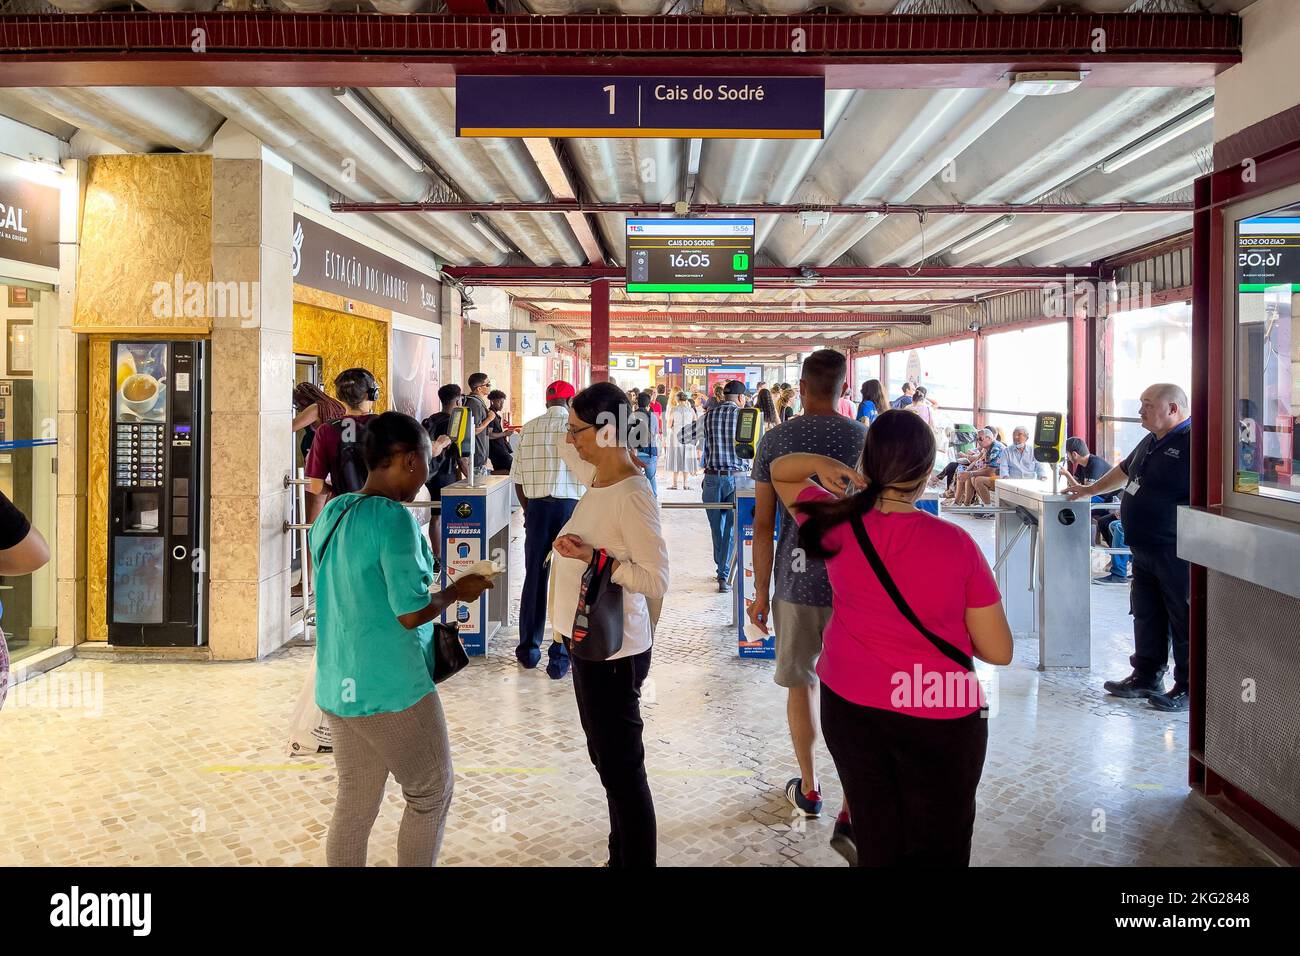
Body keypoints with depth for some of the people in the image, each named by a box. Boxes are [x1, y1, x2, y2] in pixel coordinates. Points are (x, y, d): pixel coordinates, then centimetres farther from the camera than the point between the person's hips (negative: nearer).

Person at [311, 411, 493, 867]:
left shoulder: (331, 514, 7)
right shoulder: (394, 518, -19)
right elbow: (411, 613, -19)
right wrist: (456, 591, -3)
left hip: (337, 686, 8)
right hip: (391, 688, -7)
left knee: (354, 804, 15)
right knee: (431, 794, 12)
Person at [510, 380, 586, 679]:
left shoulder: (528, 428, 5)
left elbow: (518, 478, 6)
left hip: (537, 508, 3)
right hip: (572, 506, -3)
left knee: (534, 577, 13)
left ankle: (529, 650, 23)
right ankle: (559, 656, 6)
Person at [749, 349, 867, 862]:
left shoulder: (774, 441, -3)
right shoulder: (863, 439, -3)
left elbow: (763, 524, -3)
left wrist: (760, 591, 6)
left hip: (795, 581, 0)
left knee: (801, 684, 18)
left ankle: (809, 790, 32)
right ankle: (852, 813, -2)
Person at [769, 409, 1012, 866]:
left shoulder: (837, 525, -9)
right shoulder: (956, 544, -17)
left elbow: (779, 471, 11)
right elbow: (998, 652, -10)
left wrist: (822, 464, -10)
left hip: (849, 706, 3)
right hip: (940, 716, -3)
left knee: (877, 844, 19)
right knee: (937, 849, 14)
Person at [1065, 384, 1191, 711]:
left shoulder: (1192, 442, -15)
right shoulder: (1151, 442, 17)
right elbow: (1124, 470, 35)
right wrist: (1090, 489, 41)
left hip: (1177, 552, -10)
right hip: (1144, 549, 10)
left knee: (1183, 619, -1)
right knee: (1146, 614, 15)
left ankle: (1188, 688, 8)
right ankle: (1146, 677, 25)